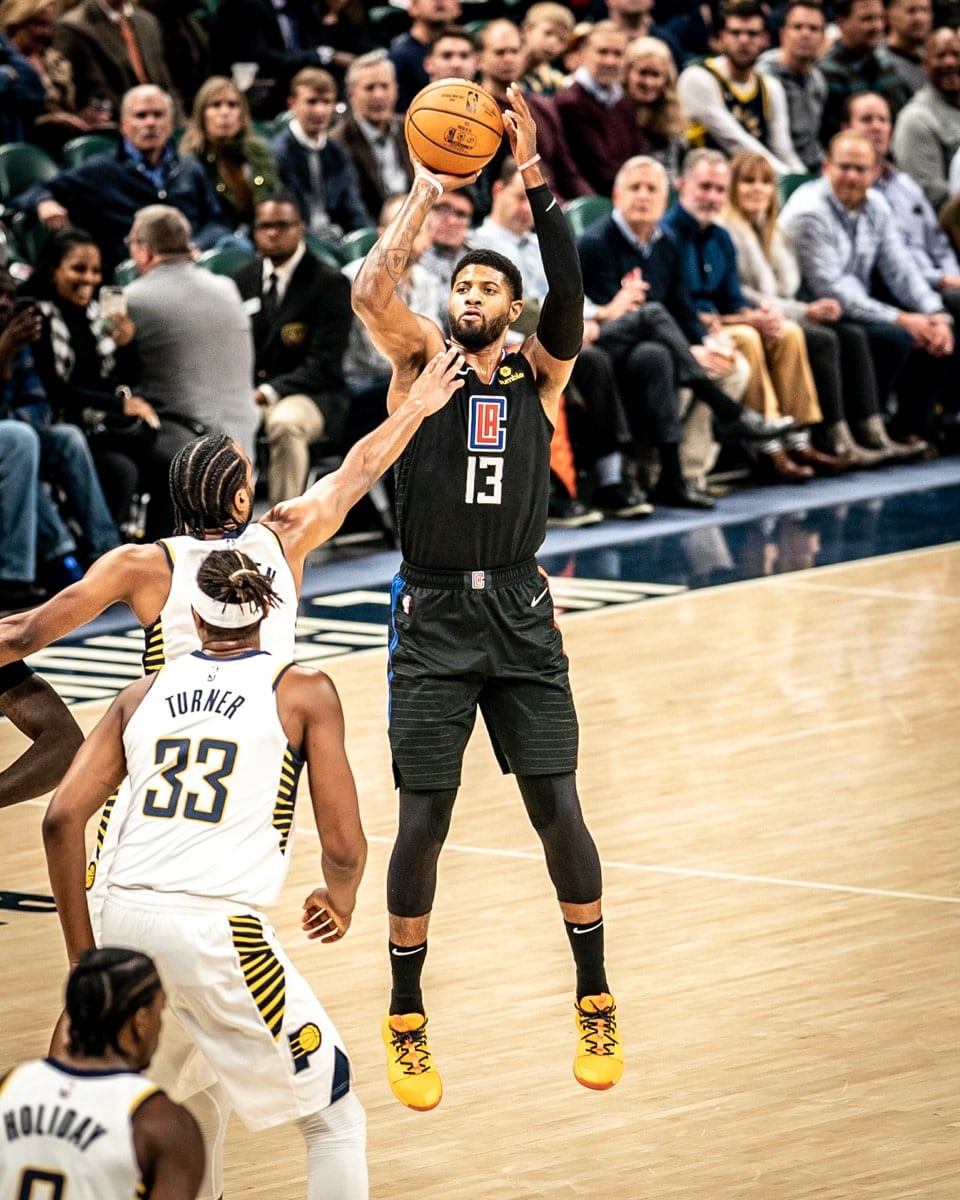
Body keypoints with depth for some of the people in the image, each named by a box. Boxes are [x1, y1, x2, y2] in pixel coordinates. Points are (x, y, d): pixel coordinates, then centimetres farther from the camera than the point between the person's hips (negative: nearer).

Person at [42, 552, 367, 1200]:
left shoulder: (145, 693, 17)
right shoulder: (304, 691, 7)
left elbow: (63, 818, 8)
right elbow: (344, 848, 2)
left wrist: (84, 955, 13)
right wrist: (340, 903, 26)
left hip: (123, 921, 5)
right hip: (217, 929, -5)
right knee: (335, 1118, 11)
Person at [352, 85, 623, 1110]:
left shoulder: (539, 373, 5)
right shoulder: (423, 360, 3)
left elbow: (569, 295, -14)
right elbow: (369, 293, -16)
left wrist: (535, 181, -22)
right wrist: (425, 196, -15)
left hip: (520, 615, 1)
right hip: (432, 617, -1)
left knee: (558, 809, -2)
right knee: (423, 820, -3)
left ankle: (595, 998, 14)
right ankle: (405, 1015, 10)